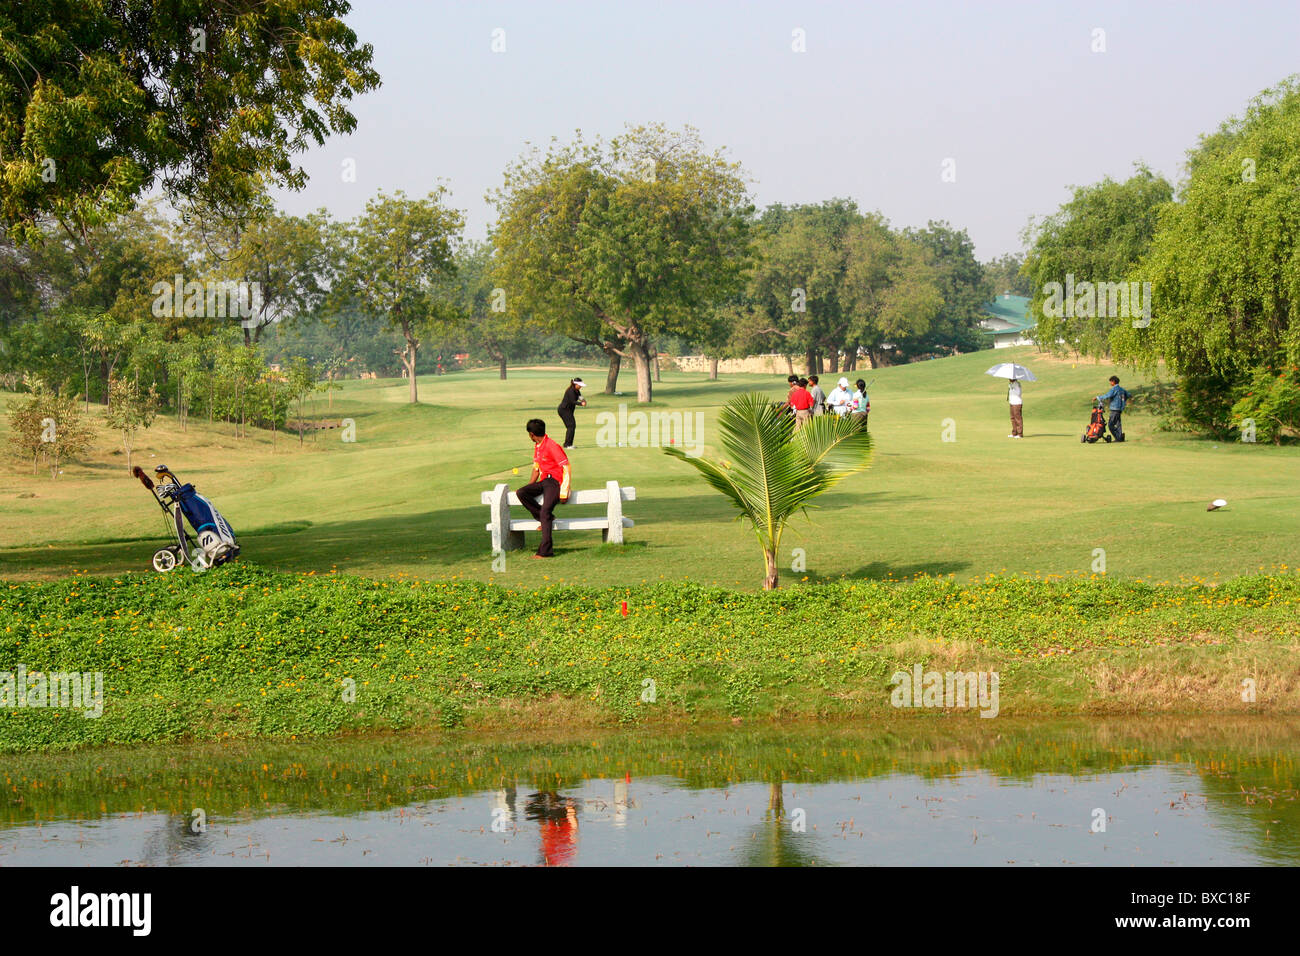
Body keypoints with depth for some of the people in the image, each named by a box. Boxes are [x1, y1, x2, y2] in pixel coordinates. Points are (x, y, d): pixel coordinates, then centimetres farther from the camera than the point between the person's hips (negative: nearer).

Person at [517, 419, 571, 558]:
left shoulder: (552, 446, -15)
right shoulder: (537, 447, 14)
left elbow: (566, 468, -16)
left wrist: (563, 493, -19)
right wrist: (529, 486, 15)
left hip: (555, 482, -9)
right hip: (543, 482, 9)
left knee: (545, 511, -24)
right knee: (521, 493, -13)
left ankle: (545, 551, -27)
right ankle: (546, 519, -6)